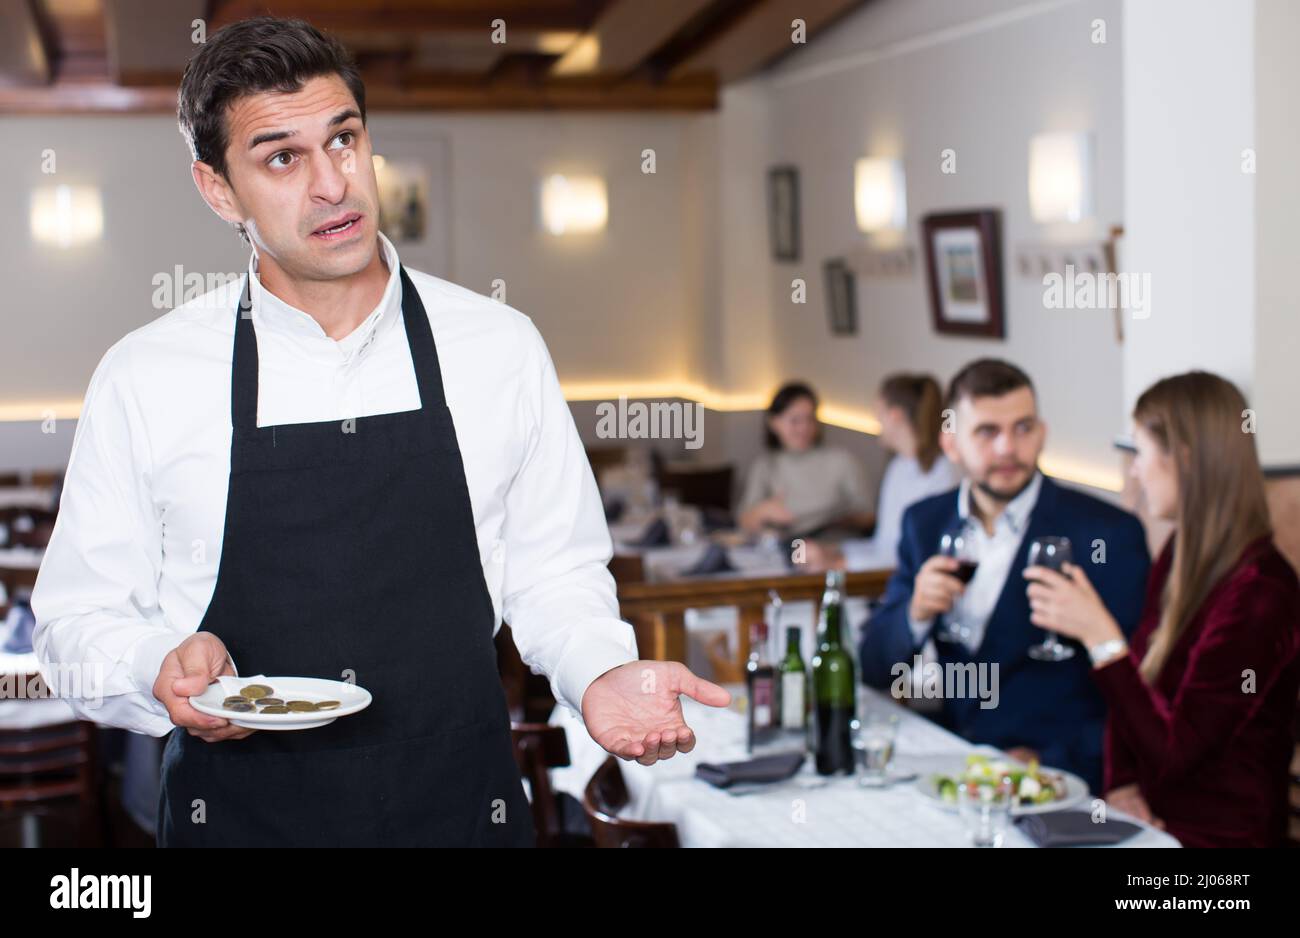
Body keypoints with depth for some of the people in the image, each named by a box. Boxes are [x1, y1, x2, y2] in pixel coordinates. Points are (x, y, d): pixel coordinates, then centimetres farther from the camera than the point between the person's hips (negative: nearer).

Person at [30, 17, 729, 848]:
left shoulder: (501, 348, -2)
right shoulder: (143, 378, -5)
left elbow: (555, 575, 4)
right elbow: (79, 616, 1)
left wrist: (602, 672, -14)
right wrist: (163, 670, -18)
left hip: (464, 809, 1)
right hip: (238, 815, 0)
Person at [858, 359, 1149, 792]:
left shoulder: (1109, 534, -7)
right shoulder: (925, 522, 8)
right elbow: (873, 669, 10)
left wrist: (1047, 762, -19)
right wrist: (915, 615, -10)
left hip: (1057, 772, -5)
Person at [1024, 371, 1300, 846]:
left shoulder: (1258, 595, -19)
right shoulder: (1182, 557, 8)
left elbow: (1173, 756, -18)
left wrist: (1100, 636, -21)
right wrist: (1122, 785, 0)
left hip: (1216, 834, -7)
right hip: (1149, 818, 7)